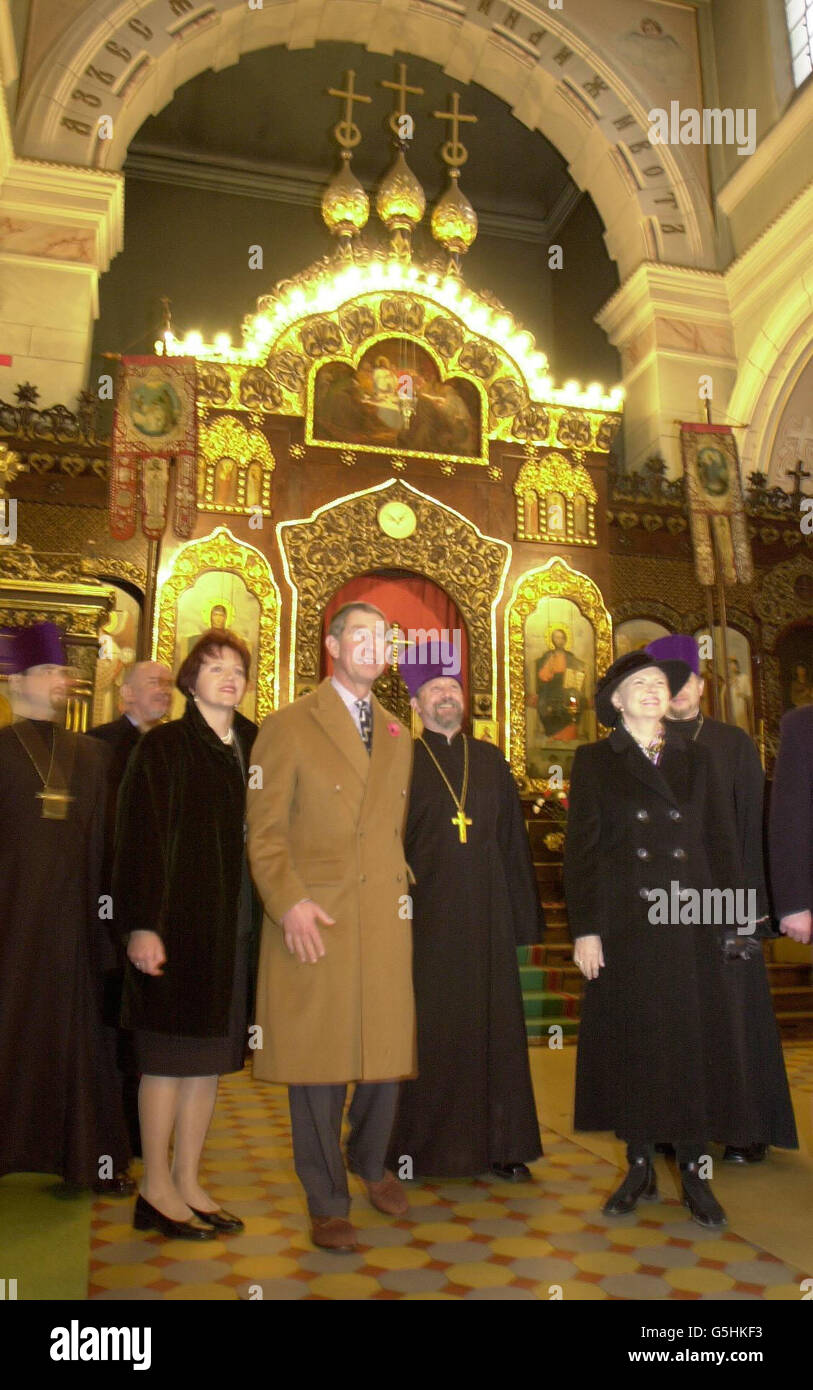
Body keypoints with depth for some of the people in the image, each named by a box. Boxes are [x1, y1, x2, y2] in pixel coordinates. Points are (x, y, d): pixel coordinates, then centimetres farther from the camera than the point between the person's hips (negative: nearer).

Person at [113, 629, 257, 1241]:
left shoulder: (252, 748, 11)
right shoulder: (164, 747, -5)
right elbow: (138, 838, -10)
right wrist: (141, 925, -17)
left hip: (233, 927, 6)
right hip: (178, 921, -6)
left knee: (212, 1058, 11)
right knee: (170, 1056, 2)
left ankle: (188, 1182, 23)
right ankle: (157, 1189, 16)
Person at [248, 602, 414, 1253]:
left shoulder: (398, 736, 16)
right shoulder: (289, 726, -1)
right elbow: (264, 830, -5)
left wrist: (405, 887, 10)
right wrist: (288, 902, -15)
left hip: (386, 921, 5)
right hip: (313, 921, -4)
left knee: (387, 1050, 10)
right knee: (319, 1060, 5)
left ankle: (371, 1163, 38)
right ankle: (327, 1201, 23)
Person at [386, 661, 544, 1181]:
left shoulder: (491, 760, 12)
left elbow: (514, 840, 11)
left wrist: (523, 914, 6)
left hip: (487, 915, 3)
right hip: (427, 918, -3)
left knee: (495, 1025, 7)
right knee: (428, 1029, 2)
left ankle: (501, 1144, 19)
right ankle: (422, 1145, 17)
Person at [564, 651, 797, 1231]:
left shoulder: (697, 758, 10)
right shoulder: (595, 762, 3)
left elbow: (723, 842, 8)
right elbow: (581, 849, -1)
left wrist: (729, 922, 1)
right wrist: (584, 929, -7)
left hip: (691, 922, 2)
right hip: (625, 924, -2)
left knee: (697, 1044, 4)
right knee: (632, 1044, 5)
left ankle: (696, 1172, 17)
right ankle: (640, 1168, 19)